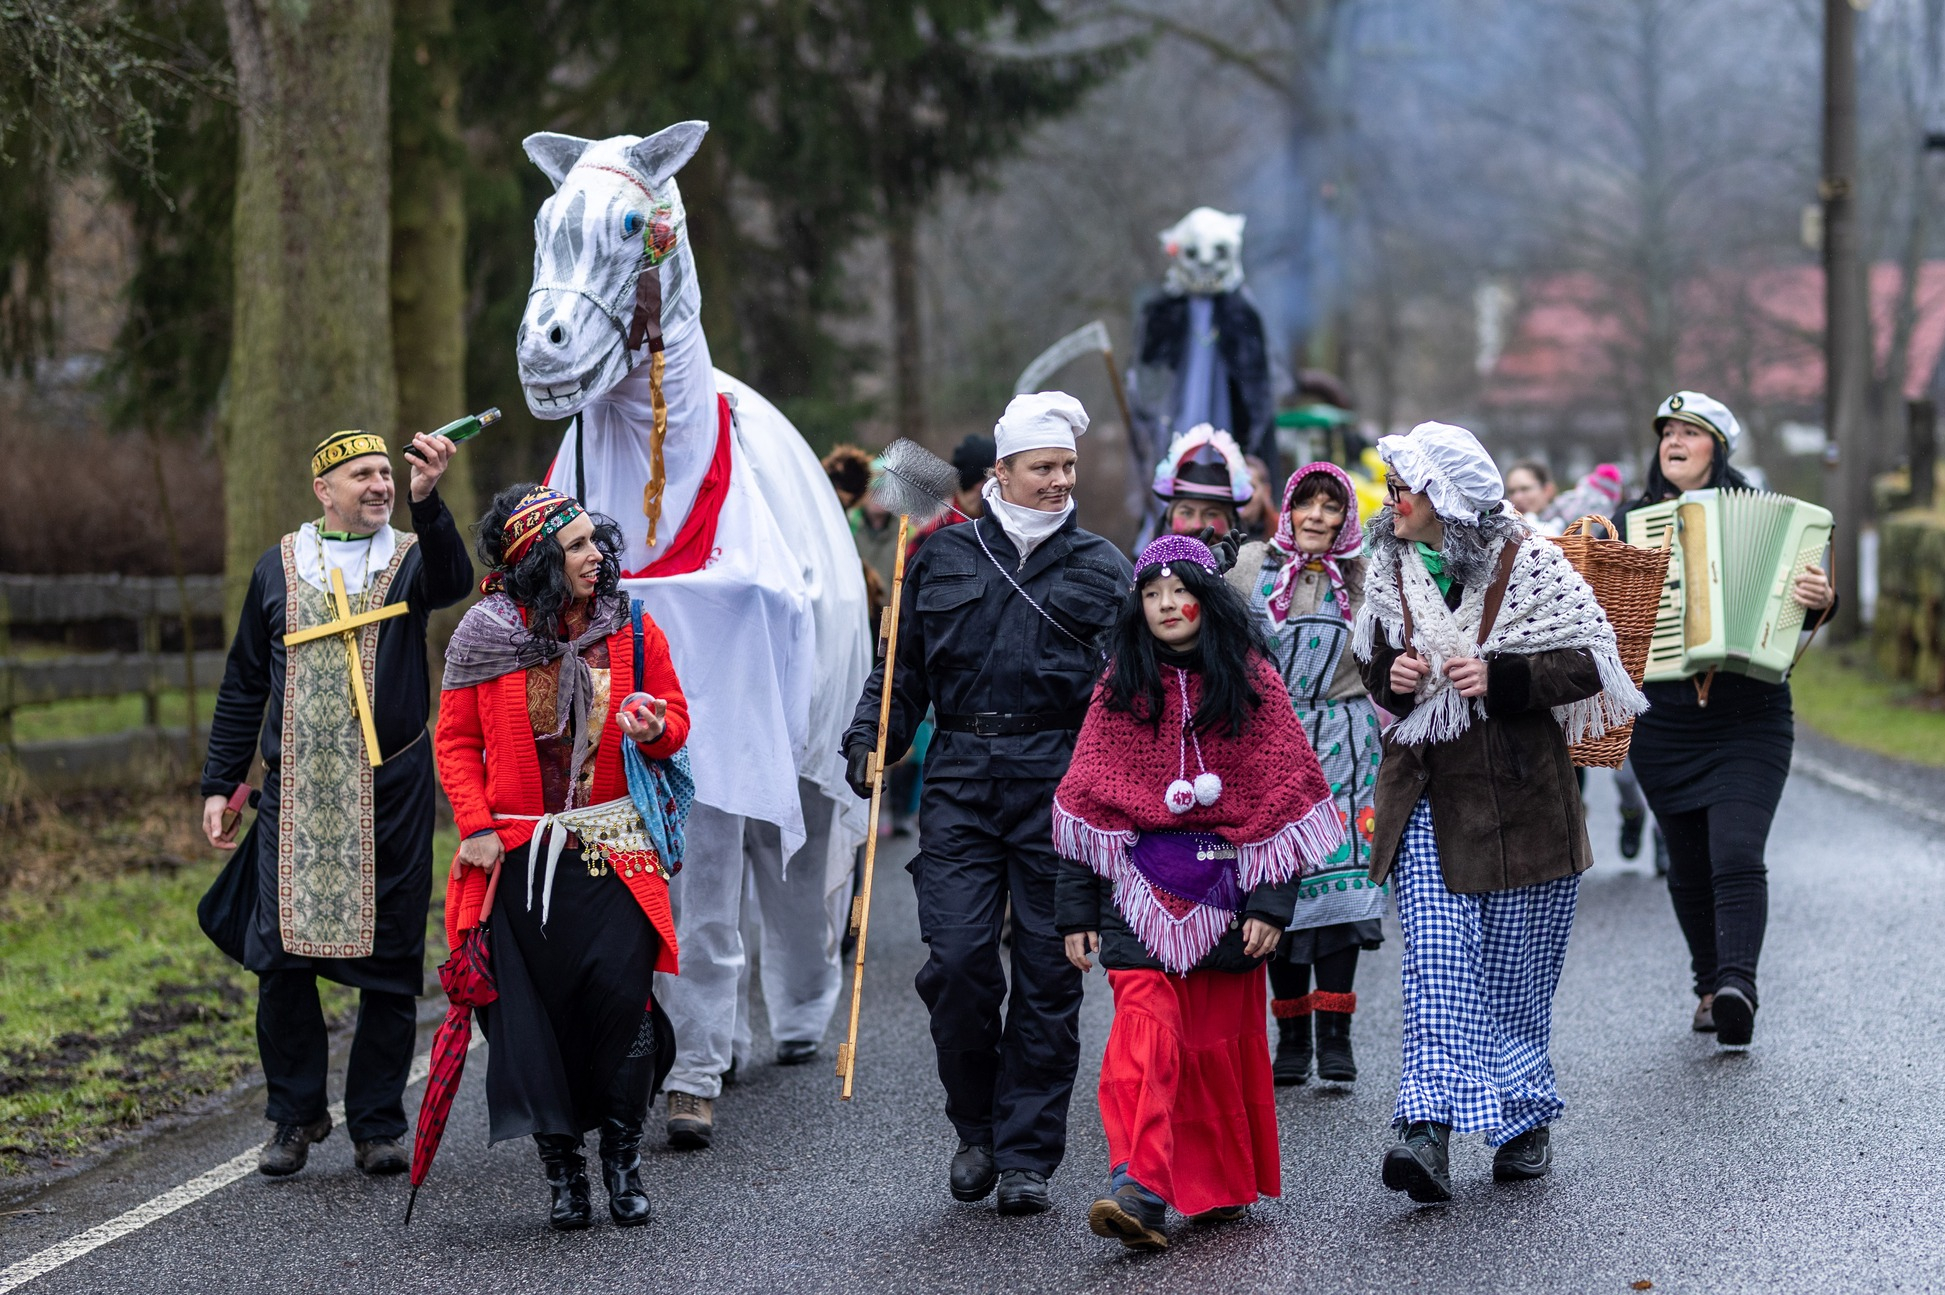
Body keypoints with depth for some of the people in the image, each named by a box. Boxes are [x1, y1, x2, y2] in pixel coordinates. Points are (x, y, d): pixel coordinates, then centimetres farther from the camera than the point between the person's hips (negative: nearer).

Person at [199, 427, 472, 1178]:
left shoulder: (409, 558, 5)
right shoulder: (279, 568, 10)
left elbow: (452, 582, -21)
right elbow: (244, 686, 14)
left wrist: (426, 501, -36)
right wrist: (219, 785, 9)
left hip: (391, 796, -1)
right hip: (295, 798, 1)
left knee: (390, 965, 2)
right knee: (282, 958, -2)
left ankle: (378, 1125, 14)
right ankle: (295, 1116, 13)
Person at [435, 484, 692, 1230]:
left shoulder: (630, 629, 4)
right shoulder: (488, 636, -1)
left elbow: (675, 717, 12)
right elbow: (457, 741, 5)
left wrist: (655, 730, -12)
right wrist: (475, 826, -6)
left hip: (612, 853, 1)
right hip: (518, 856, 0)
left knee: (619, 993, -11)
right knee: (535, 1008, -1)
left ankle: (623, 1160, 6)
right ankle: (561, 1167, 13)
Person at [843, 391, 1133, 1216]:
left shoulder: (1100, 568, 9)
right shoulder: (943, 558, 13)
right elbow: (904, 667, 18)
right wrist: (871, 737, 2)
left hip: (1059, 782, -1)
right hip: (961, 780, 1)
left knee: (1047, 971, 1)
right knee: (957, 957, -9)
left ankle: (1027, 1155, 9)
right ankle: (976, 1127, 13)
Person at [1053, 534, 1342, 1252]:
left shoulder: (1252, 680, 3)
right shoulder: (1119, 687, 6)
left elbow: (1282, 796, 1)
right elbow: (1085, 802, 7)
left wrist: (1271, 902, -5)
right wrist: (1077, 910, 3)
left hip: (1226, 883, 0)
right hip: (1140, 887, 0)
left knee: (1220, 1037, 6)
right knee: (1145, 1026, -14)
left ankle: (1225, 1184, 23)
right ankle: (1139, 1192, -22)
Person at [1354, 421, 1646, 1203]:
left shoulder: (1527, 563, -7)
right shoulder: (1388, 567, 7)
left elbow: (1592, 661, -7)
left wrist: (1500, 677, -19)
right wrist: (1390, 676, -3)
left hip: (1520, 794, -2)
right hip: (1425, 793, 2)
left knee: (1514, 971, 7)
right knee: (1436, 965, -12)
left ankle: (1525, 1120, 24)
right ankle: (1429, 1127, -21)